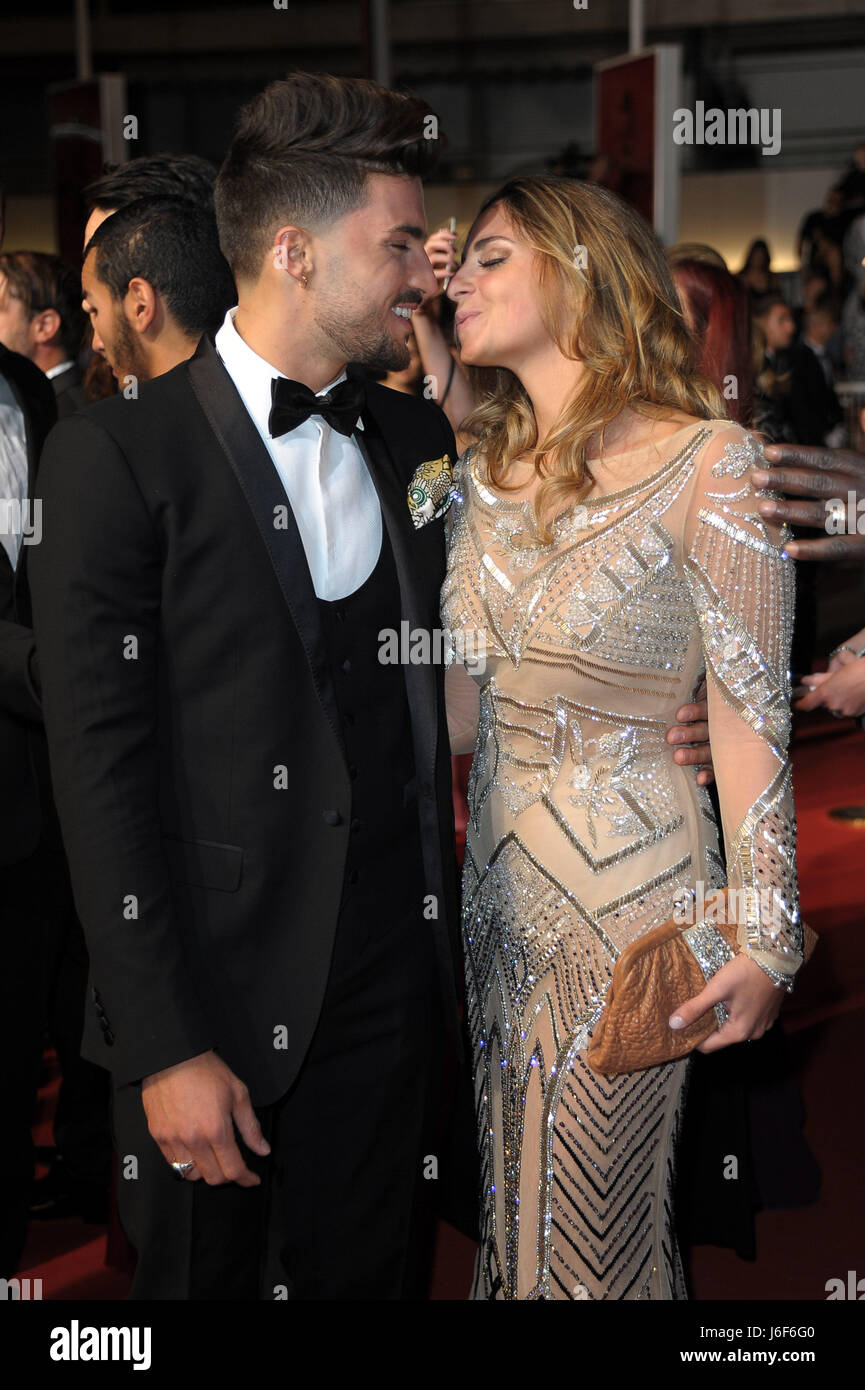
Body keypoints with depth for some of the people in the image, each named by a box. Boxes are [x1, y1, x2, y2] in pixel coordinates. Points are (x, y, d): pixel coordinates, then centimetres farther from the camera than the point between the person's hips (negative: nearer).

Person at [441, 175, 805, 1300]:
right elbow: (464, 708, 9)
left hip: (628, 871, -6)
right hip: (500, 870, 6)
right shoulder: (482, 472, 7)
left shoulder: (707, 462, -13)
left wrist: (763, 935, -14)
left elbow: (749, 714, -13)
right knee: (511, 1193, 18)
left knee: (596, 1218, 7)